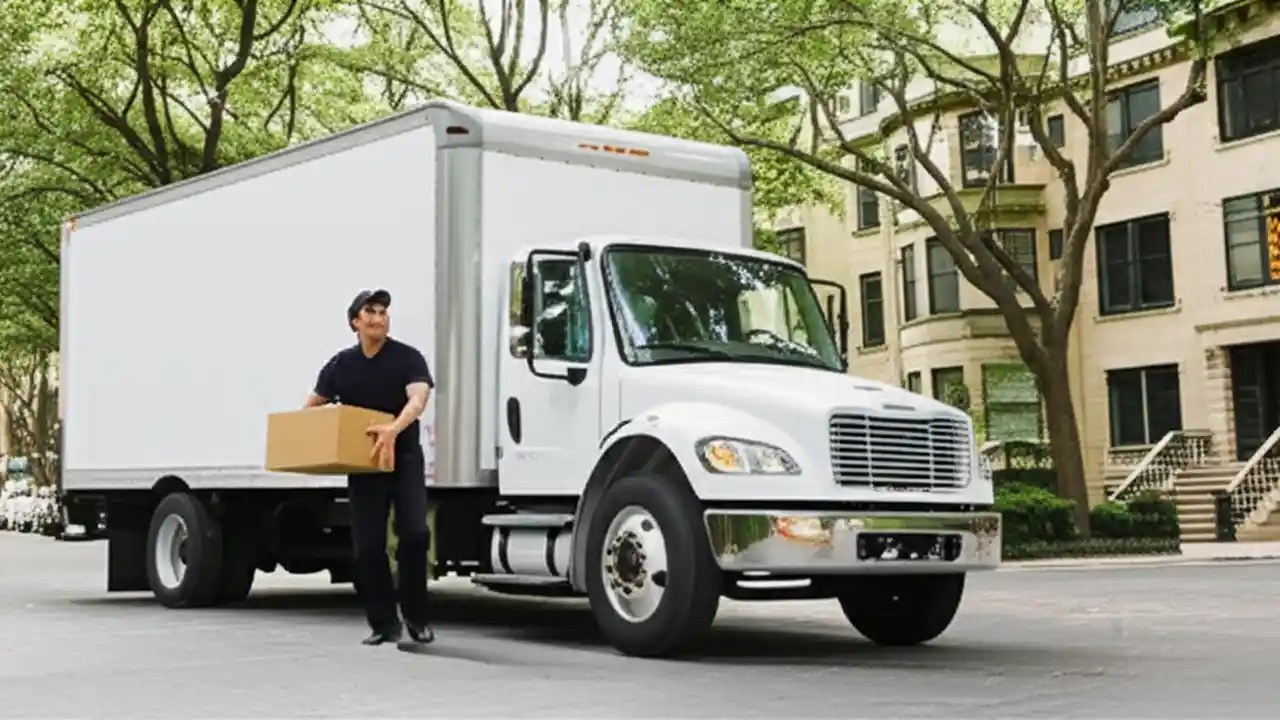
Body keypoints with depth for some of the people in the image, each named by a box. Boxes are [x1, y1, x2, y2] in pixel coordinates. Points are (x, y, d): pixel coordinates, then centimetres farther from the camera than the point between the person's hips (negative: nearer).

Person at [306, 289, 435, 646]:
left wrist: (393, 429, -42)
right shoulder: (341, 364, 5)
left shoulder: (408, 357, -7)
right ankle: (384, 624, 10)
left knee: (414, 533, -17)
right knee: (368, 545, -1)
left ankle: (416, 618, -1)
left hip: (405, 458, -3)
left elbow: (418, 399, -23)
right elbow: (314, 404, 14)